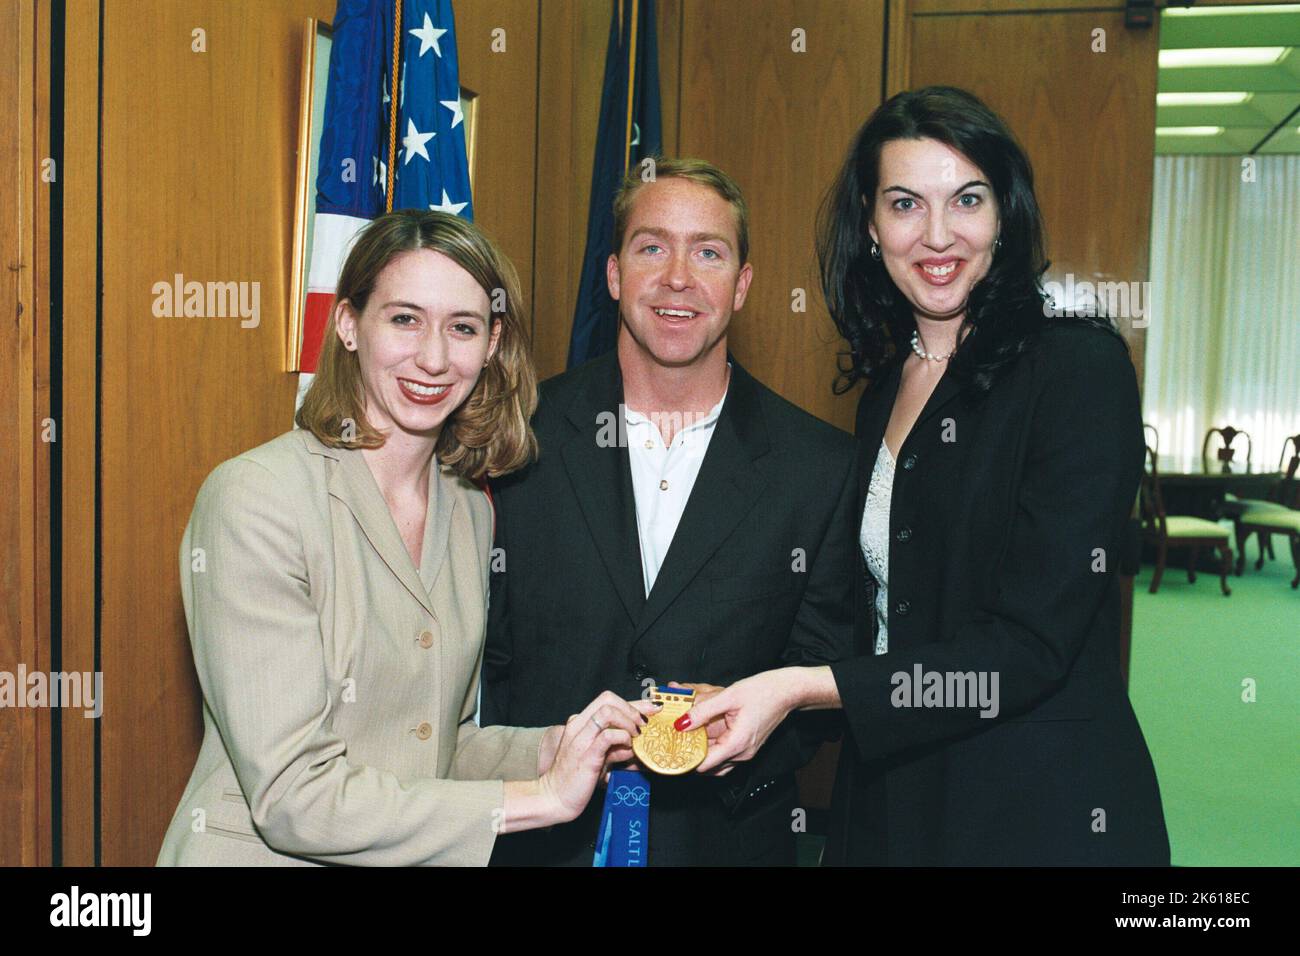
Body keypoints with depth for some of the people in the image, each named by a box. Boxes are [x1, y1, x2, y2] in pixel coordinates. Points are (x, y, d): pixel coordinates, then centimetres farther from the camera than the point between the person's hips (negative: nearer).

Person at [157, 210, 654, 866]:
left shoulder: (469, 511, 3)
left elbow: (437, 745, 10)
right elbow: (292, 797, -18)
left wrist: (555, 746, -7)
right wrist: (542, 797, -16)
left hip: (410, 851, 5)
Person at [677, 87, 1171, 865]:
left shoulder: (1080, 364, -15)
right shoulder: (885, 384, 6)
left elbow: (1031, 646, -21)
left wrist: (803, 688, -25)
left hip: (1043, 808, -6)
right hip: (888, 799, 6)